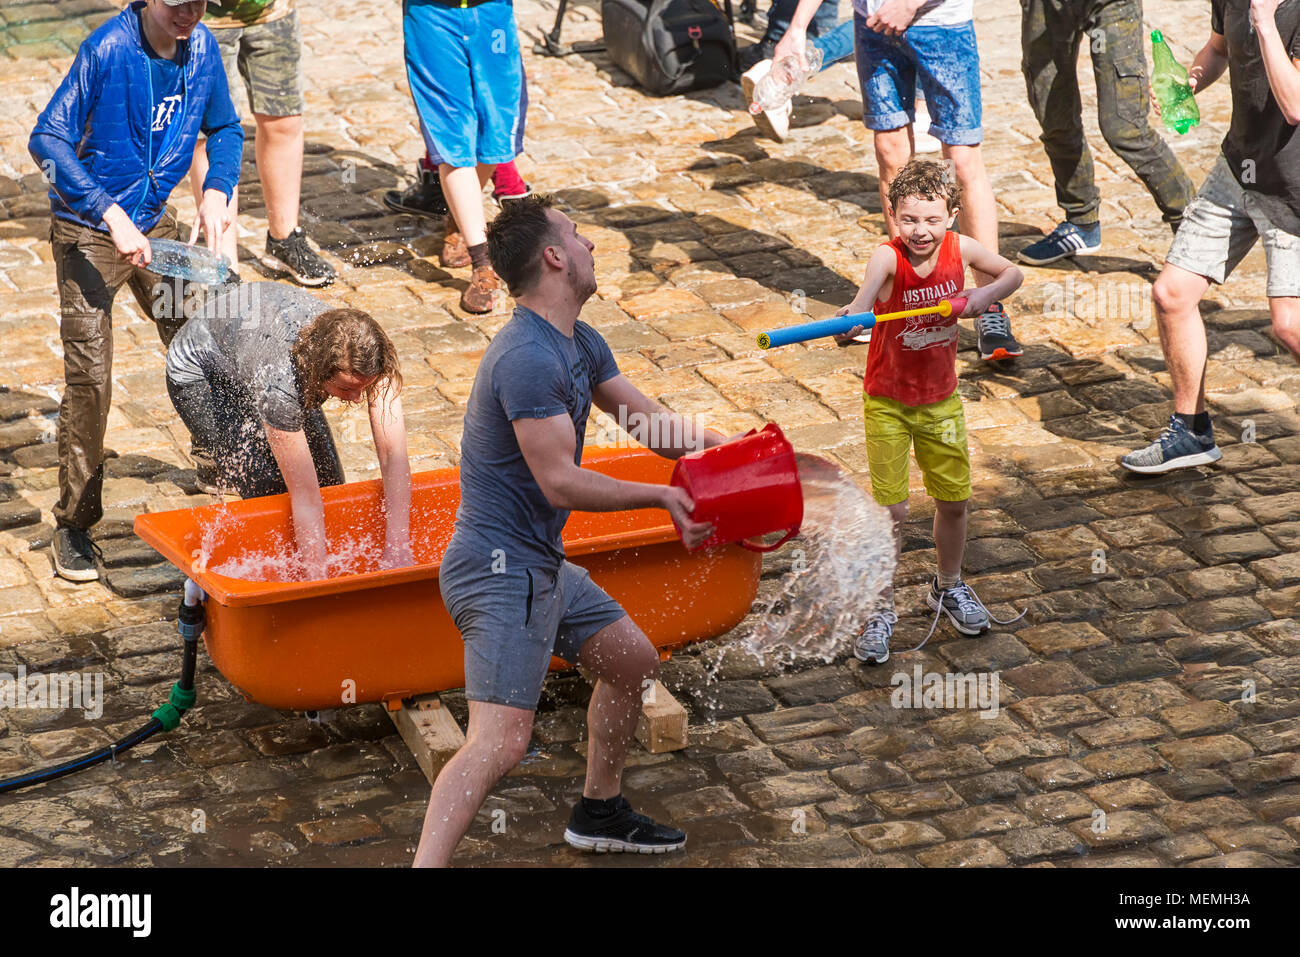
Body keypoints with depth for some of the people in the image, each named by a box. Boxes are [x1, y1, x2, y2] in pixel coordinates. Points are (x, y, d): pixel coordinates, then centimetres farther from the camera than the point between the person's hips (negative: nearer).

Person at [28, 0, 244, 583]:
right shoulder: (108, 49, -22)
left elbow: (224, 128, 12)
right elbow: (47, 139, -26)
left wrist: (217, 190, -7)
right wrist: (111, 215, -33)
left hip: (154, 223, 5)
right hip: (87, 230, -5)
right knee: (89, 381, -7)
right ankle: (73, 525, 4)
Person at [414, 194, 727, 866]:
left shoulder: (582, 345, 10)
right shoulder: (529, 360, -22)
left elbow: (657, 427, 18)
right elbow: (560, 484, -23)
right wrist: (662, 496, -12)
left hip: (542, 565, 11)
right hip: (502, 571, -11)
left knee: (633, 662, 24)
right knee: (500, 740, -21)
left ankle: (598, 814, 40)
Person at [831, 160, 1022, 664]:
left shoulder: (959, 249, -10)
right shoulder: (888, 257, -22)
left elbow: (1013, 273, 3)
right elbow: (869, 286, -43)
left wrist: (987, 293, -18)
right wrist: (852, 319, -65)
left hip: (941, 400, 4)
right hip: (887, 402, -4)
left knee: (954, 500, 15)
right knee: (891, 510, -4)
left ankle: (948, 587, 40)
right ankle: (881, 609, 13)